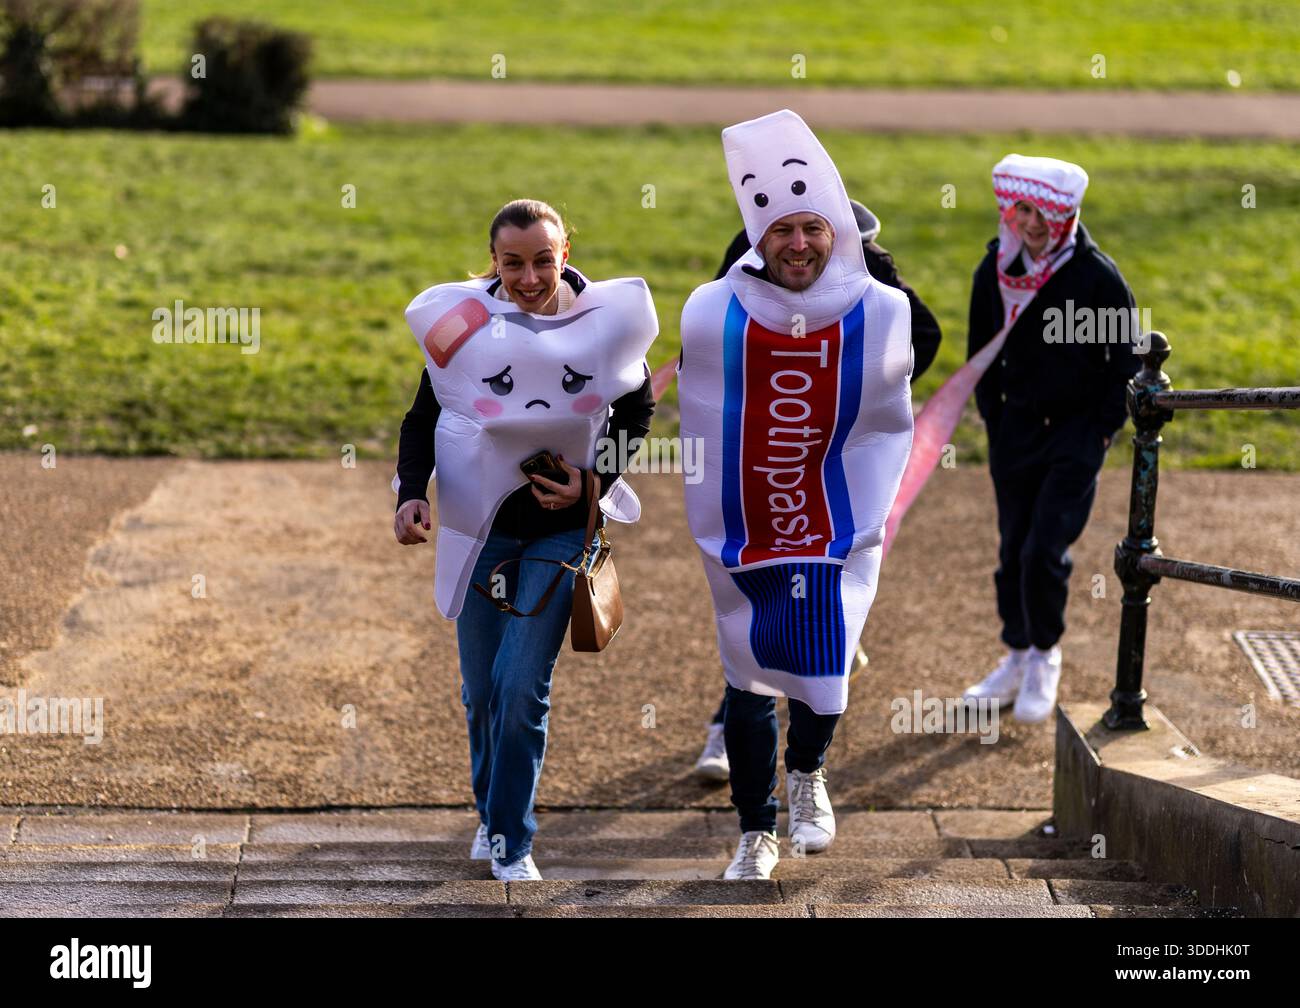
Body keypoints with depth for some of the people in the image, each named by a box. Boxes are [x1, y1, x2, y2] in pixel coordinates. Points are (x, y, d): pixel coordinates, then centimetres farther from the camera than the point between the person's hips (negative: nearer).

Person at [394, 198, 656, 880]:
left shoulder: (606, 321, -8)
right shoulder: (463, 322, -10)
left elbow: (637, 410, 8)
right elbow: (422, 419, 2)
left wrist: (596, 480, -6)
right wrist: (411, 493, -14)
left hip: (562, 529, -1)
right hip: (478, 526, 1)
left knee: (521, 687, -8)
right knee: (481, 690, 11)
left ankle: (511, 839, 10)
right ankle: (491, 811, 37)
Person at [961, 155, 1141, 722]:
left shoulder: (1097, 275, -14)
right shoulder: (996, 269, -1)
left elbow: (1127, 357, -5)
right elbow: (981, 346, 13)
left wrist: (1104, 427, -6)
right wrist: (992, 414, 9)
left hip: (1076, 431, -4)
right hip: (1015, 428, 4)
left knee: (1044, 550, -10)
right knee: (1013, 548, 11)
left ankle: (1046, 654, 11)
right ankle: (1018, 657, 26)